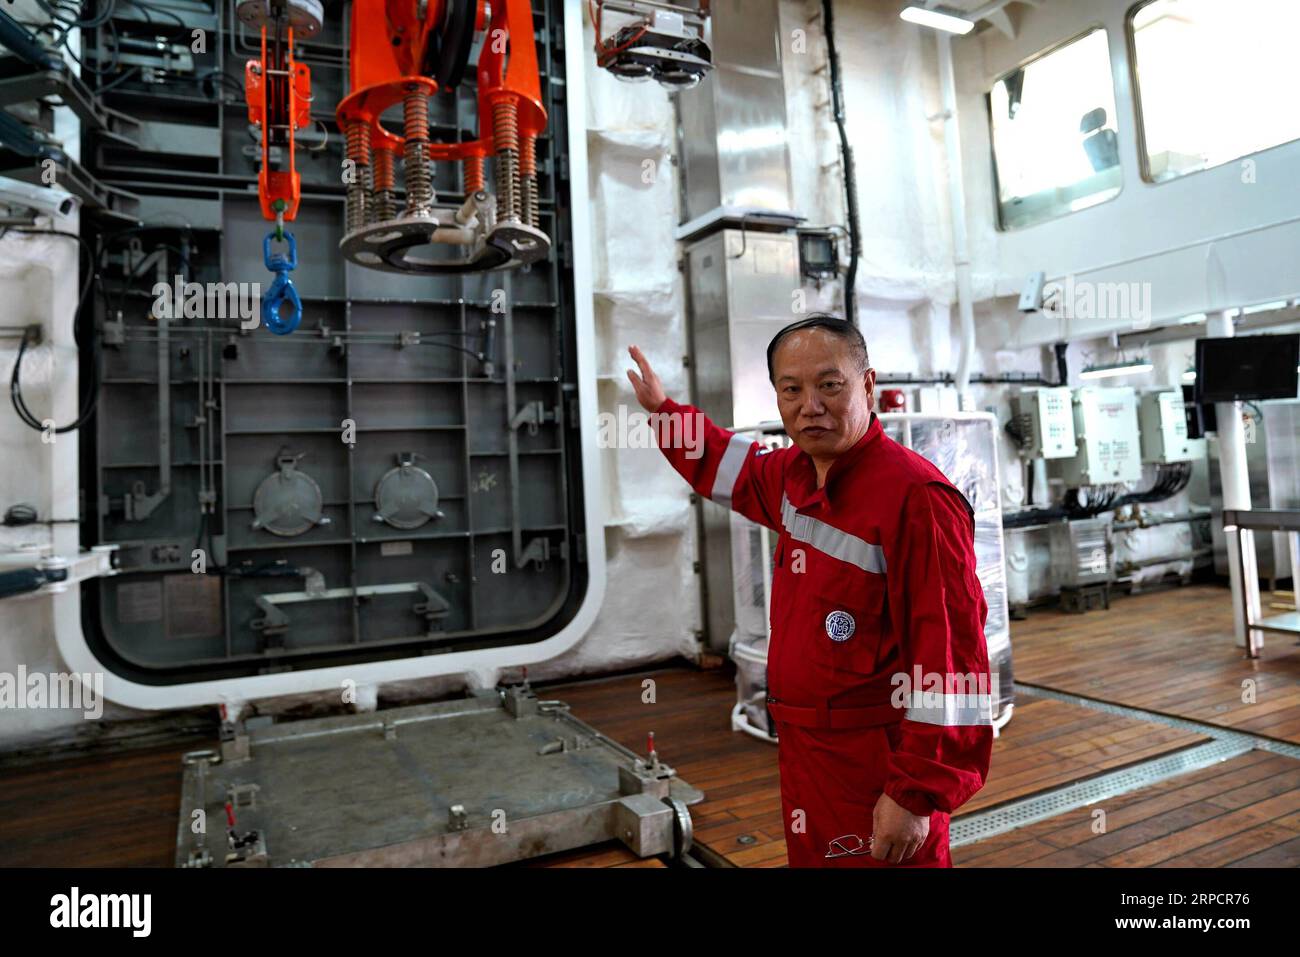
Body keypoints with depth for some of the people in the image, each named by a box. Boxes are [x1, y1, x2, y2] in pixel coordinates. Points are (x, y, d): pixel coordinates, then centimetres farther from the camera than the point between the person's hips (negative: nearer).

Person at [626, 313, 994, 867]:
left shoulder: (915, 495, -24)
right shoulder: (795, 473, 1)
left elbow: (951, 658, -24)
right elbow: (737, 469, 25)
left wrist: (917, 795, -21)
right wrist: (662, 410, 27)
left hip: (880, 772, -8)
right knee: (809, 857, 24)